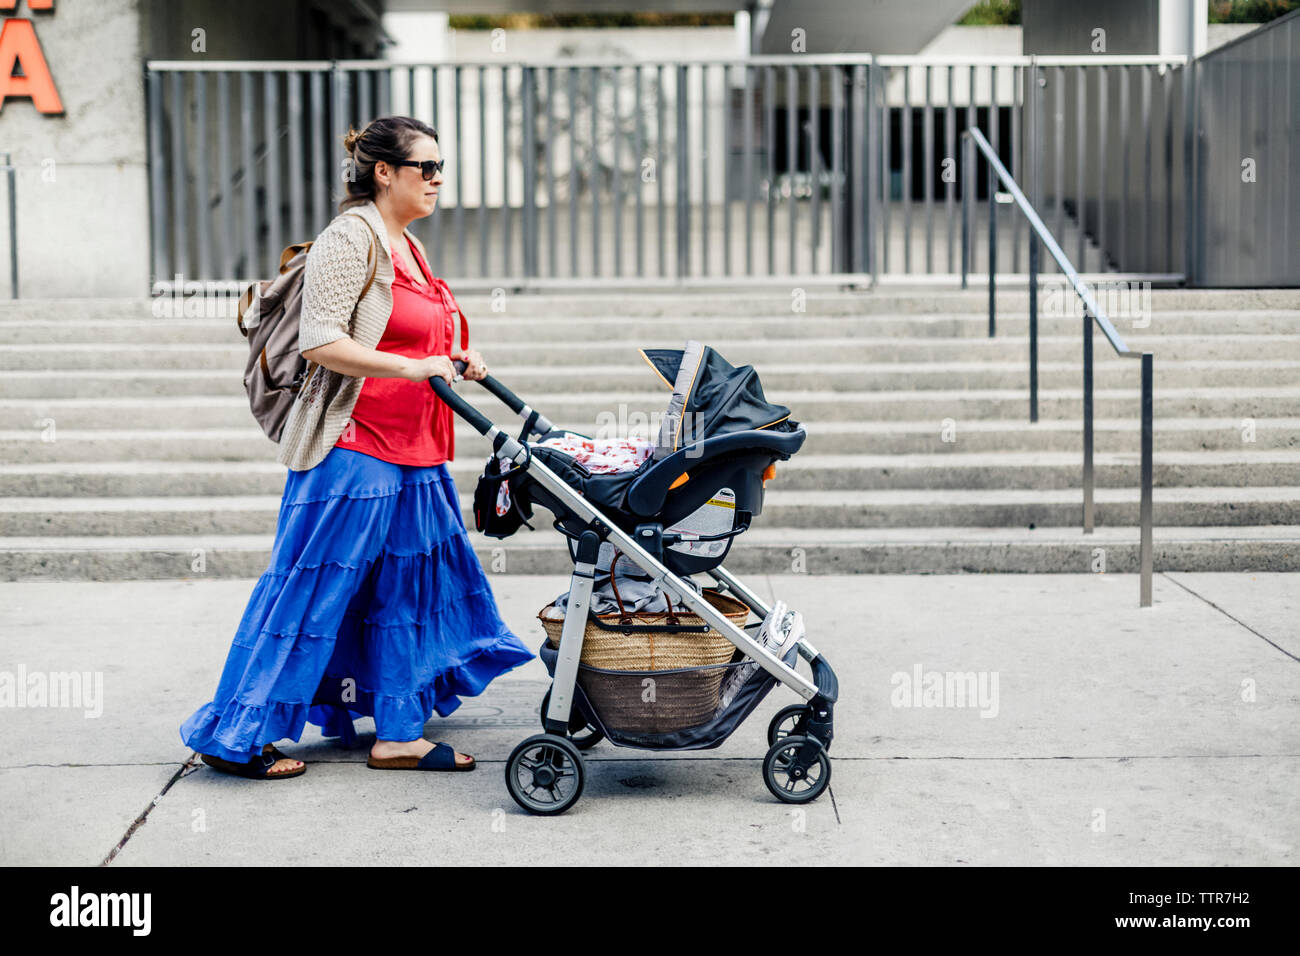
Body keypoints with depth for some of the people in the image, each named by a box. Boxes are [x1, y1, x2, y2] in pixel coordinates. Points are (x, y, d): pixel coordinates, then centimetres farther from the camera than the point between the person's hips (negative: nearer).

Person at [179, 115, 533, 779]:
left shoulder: (406, 246, 17)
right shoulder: (350, 238, -12)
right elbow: (319, 342, -20)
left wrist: (454, 363, 10)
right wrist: (411, 367, -25)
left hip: (412, 453, 10)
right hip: (352, 450, -10)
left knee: (404, 589, 11)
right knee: (312, 587, -5)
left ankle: (397, 735, 19)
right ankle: (234, 738, 5)